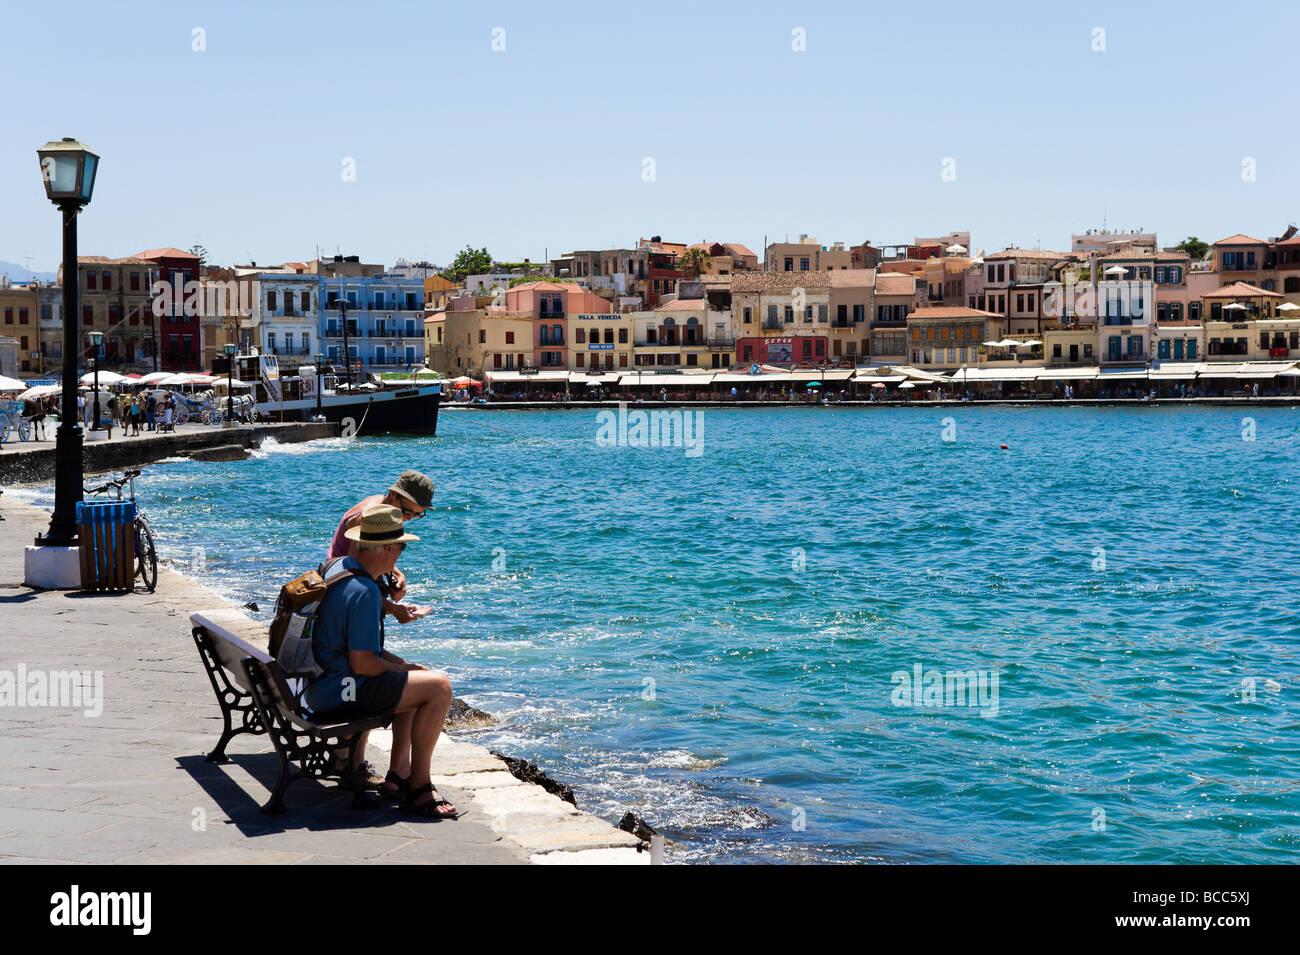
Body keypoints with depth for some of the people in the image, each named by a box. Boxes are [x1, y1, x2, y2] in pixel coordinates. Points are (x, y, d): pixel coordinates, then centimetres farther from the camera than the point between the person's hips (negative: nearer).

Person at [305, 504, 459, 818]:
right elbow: (363, 664, -24)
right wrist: (401, 669, -5)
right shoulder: (365, 591, -23)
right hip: (339, 692, -11)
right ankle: (418, 788, -3)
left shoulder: (337, 567, 9)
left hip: (318, 683, 11)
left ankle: (398, 775, 22)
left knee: (414, 681, 27)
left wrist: (400, 663, 11)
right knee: (439, 686, -11)